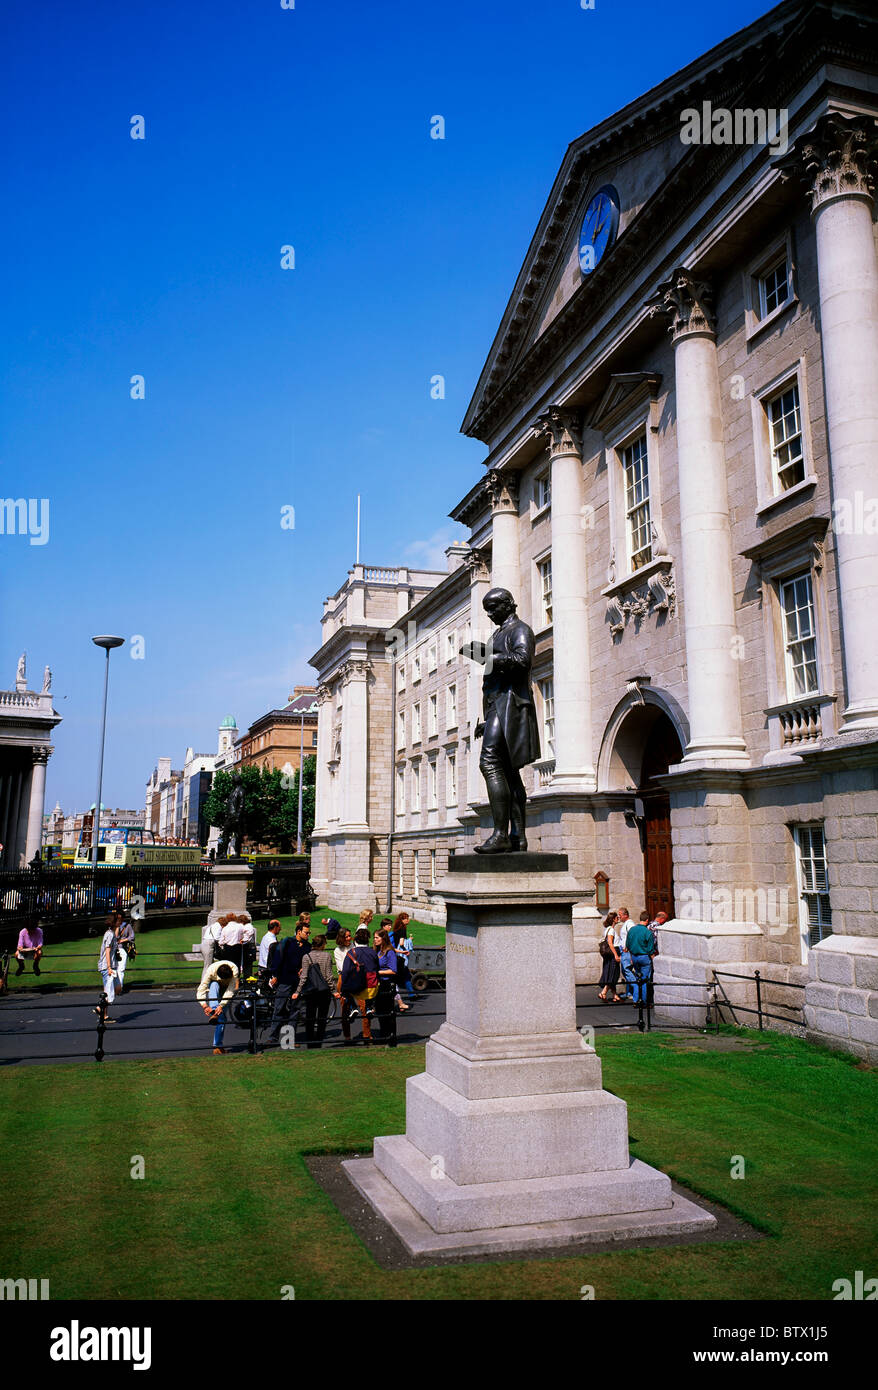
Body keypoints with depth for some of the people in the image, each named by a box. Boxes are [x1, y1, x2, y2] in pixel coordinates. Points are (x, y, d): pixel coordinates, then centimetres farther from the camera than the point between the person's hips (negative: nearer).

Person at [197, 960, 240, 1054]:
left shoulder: (234, 969, -35)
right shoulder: (211, 971, -35)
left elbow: (230, 991, -36)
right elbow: (201, 990, -36)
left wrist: (221, 1005, -47)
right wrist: (204, 1005, -52)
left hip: (226, 989, 0)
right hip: (215, 984, 0)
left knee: (222, 1016, -13)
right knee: (214, 985, -36)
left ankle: (218, 1045, -3)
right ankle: (213, 1013, -50)